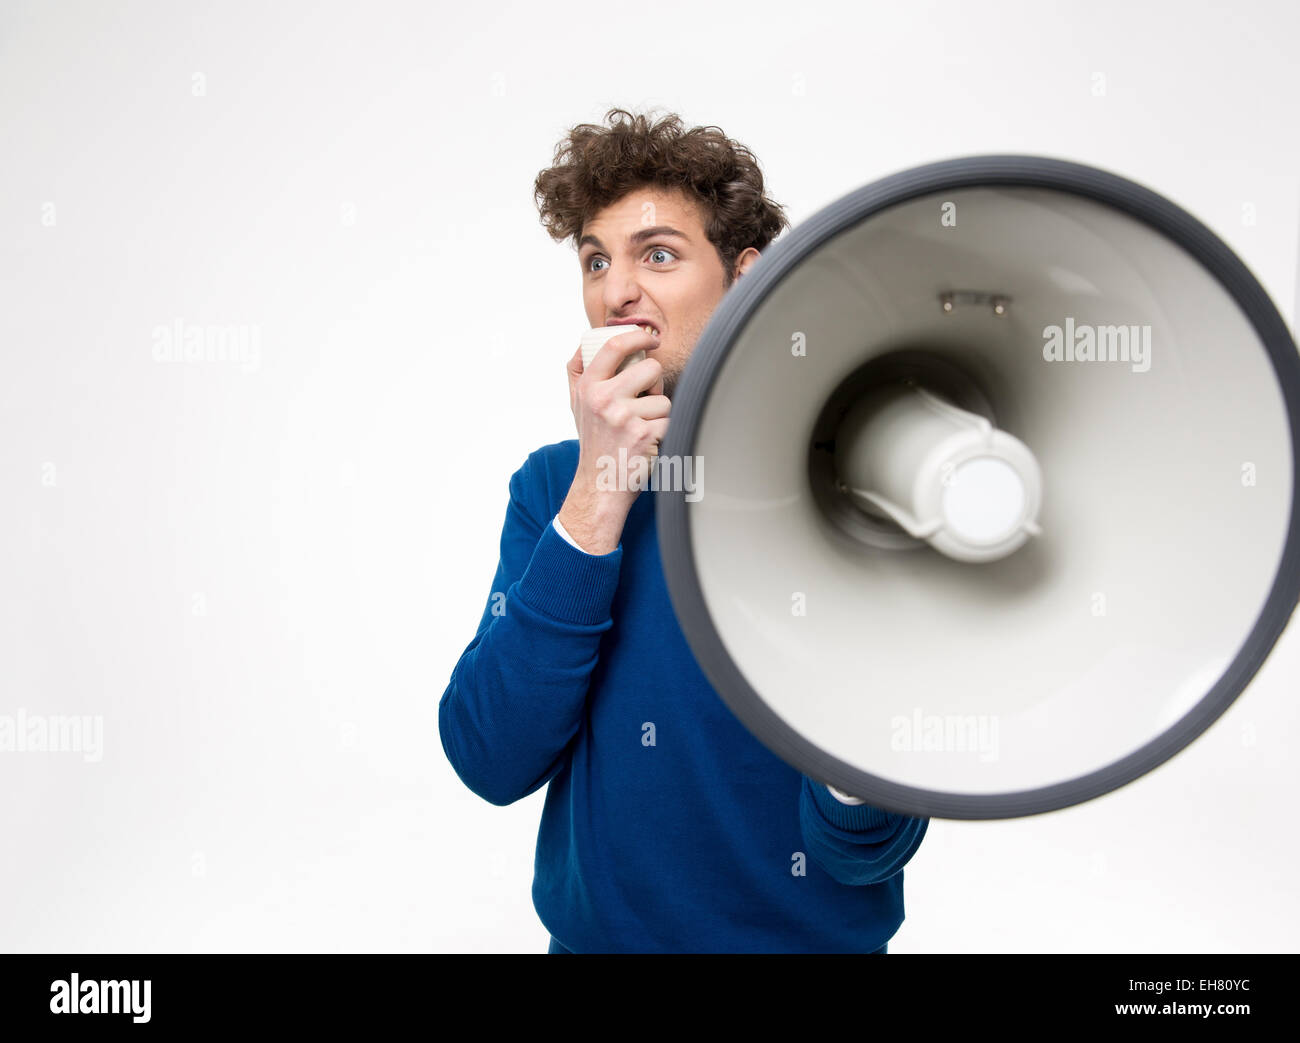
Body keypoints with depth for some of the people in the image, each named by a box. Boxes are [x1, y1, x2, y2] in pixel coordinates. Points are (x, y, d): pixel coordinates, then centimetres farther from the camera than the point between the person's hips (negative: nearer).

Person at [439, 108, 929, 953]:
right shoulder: (551, 484, -6)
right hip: (592, 928, 3)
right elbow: (493, 765, -18)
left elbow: (861, 852, -17)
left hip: (807, 932, -2)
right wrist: (599, 493, -25)